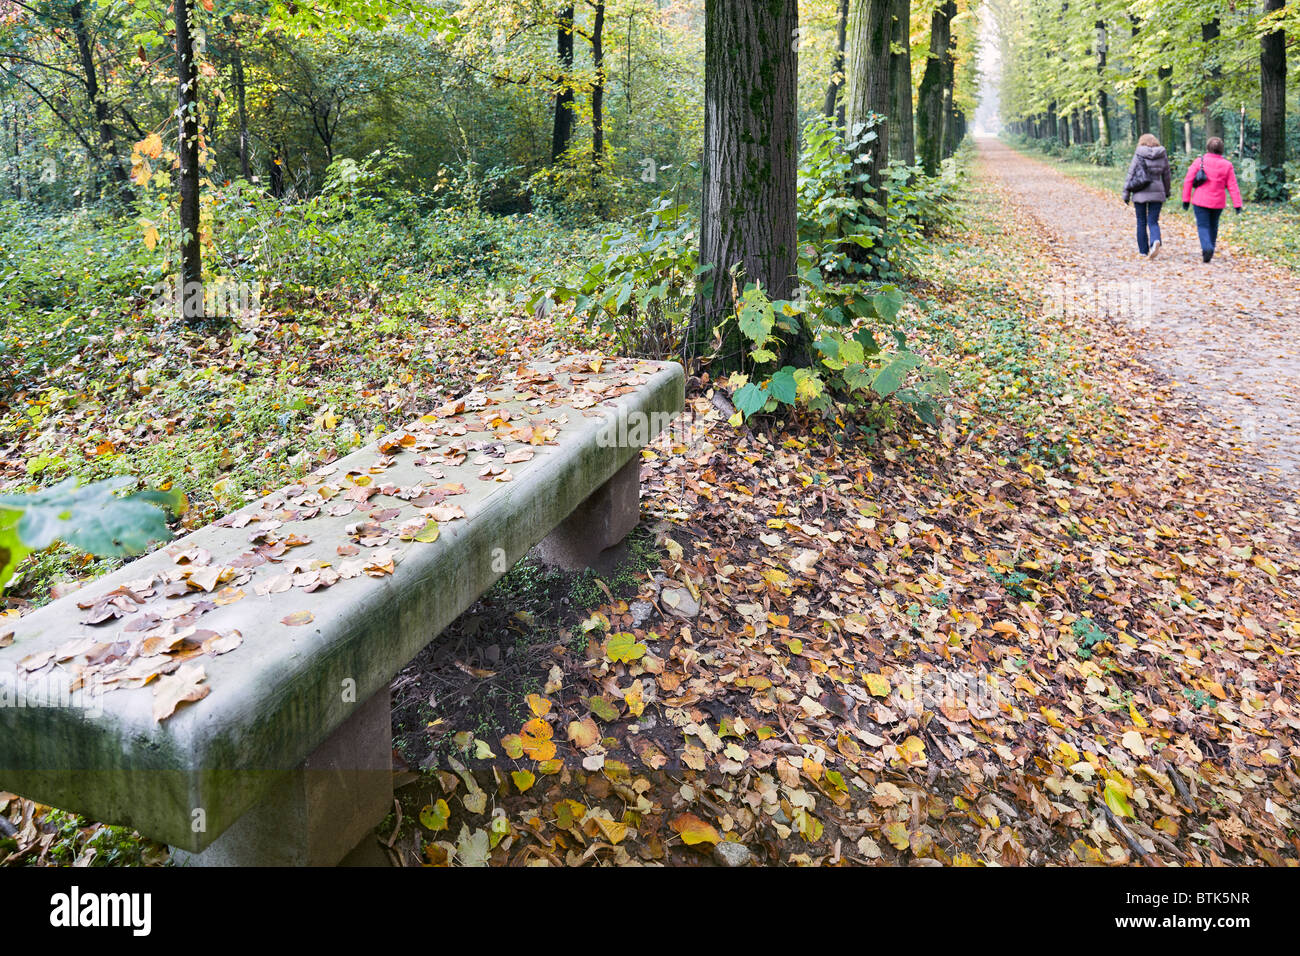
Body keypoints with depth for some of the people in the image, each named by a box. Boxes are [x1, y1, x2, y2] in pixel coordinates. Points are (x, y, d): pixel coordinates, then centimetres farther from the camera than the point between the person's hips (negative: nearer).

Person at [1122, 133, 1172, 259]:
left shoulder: (1138, 155, -4)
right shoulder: (1162, 156, 6)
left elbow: (1130, 175, -6)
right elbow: (1166, 176, 13)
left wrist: (1126, 194, -2)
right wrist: (1166, 192, 25)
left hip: (1140, 193, -2)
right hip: (1157, 193, 2)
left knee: (1141, 223, 9)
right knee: (1153, 222, 4)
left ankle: (1143, 250, 13)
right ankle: (1155, 241, -24)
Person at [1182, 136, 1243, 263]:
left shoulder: (1199, 162, -5)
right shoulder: (1227, 165, 0)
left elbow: (1188, 181, -7)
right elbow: (1233, 186, -1)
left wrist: (1186, 199, 0)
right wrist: (1237, 204, 0)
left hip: (1201, 201, -2)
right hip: (1218, 202, 2)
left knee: (1203, 226, 0)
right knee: (1213, 226, 18)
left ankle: (1207, 248, -25)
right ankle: (1210, 251, 24)